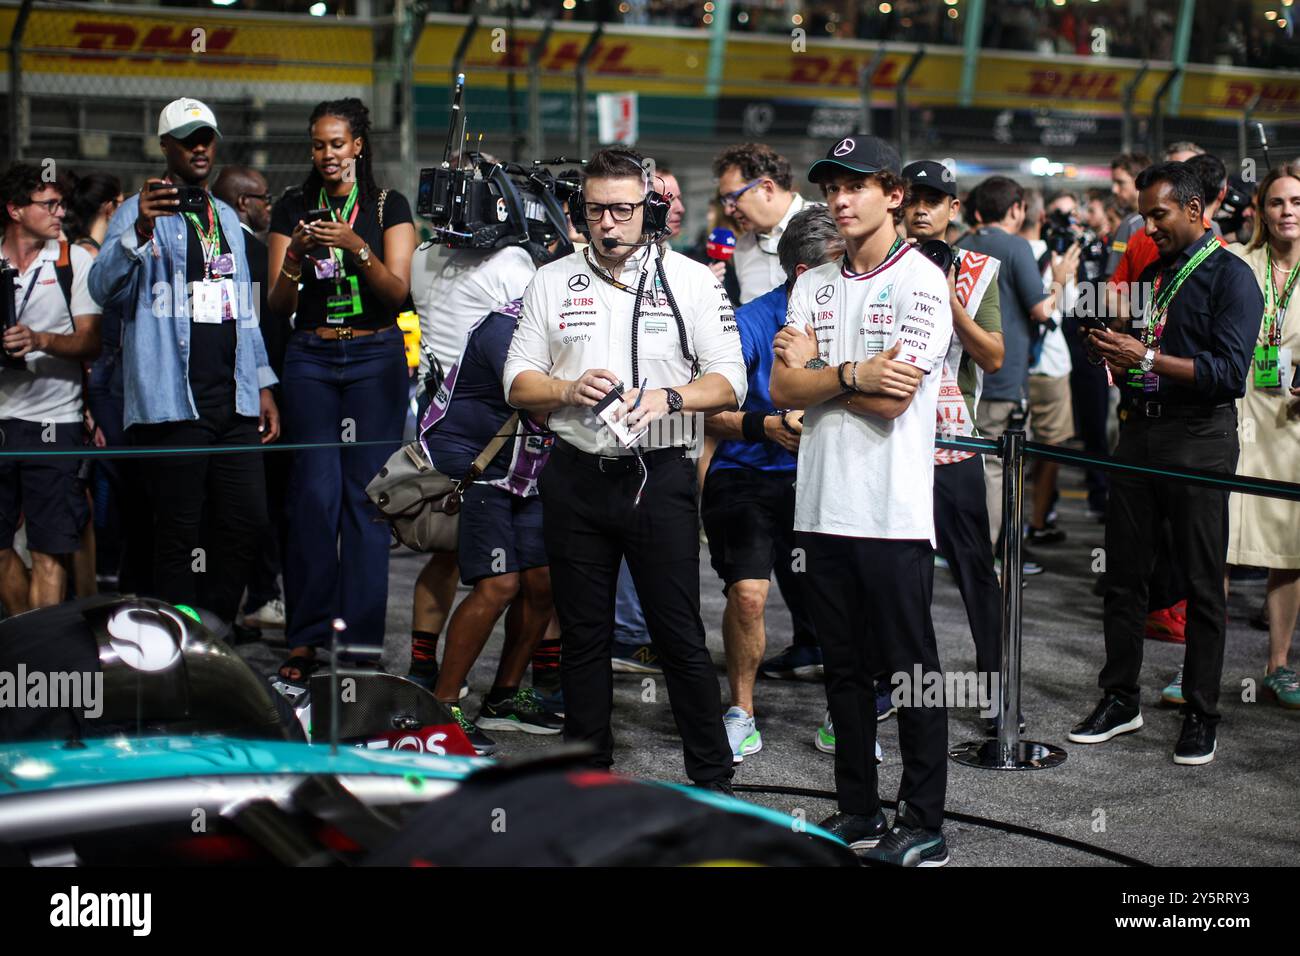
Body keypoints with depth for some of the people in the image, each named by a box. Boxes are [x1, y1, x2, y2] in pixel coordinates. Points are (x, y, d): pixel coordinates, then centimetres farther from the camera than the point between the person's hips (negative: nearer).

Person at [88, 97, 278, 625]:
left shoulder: (226, 218, 21)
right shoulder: (139, 212, 0)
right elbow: (104, 287, -17)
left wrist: (263, 388, 18)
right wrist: (141, 230, -34)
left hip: (234, 402, 6)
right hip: (173, 402, -6)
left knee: (246, 522, 2)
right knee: (179, 533, -3)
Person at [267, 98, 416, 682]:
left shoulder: (388, 207, 6)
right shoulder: (292, 209, 9)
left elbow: (400, 292, -4)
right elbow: (278, 305, 5)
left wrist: (358, 249, -19)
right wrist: (296, 255, -14)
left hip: (375, 355, -1)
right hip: (311, 357, 1)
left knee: (366, 490, -5)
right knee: (314, 492, -4)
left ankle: (364, 638, 0)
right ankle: (306, 638, 2)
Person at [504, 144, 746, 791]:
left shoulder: (691, 280, 2)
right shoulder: (551, 282, 9)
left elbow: (729, 382, 0)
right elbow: (518, 380, 8)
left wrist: (668, 398, -19)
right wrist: (569, 389, -12)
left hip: (660, 477, -3)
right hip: (575, 477, 3)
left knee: (680, 636, -2)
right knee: (583, 636, 10)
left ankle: (713, 781, 8)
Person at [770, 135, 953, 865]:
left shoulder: (921, 281, -6)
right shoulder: (814, 286, 13)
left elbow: (890, 400, -15)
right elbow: (784, 389, 2)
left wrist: (814, 370, -3)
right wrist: (852, 375, -13)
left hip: (893, 510, -6)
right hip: (823, 504, 6)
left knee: (911, 668, -1)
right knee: (845, 666, 13)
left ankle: (924, 825, 6)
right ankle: (858, 810, 24)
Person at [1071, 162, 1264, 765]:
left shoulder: (1229, 276, -6)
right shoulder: (1150, 274, 16)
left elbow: (1230, 373, -17)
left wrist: (1147, 358, -21)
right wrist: (1115, 358, 0)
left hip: (1199, 439, -7)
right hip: (1140, 433, 7)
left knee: (1203, 585, 1)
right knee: (1124, 575, 10)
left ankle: (1200, 716, 8)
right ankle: (1120, 700, 20)